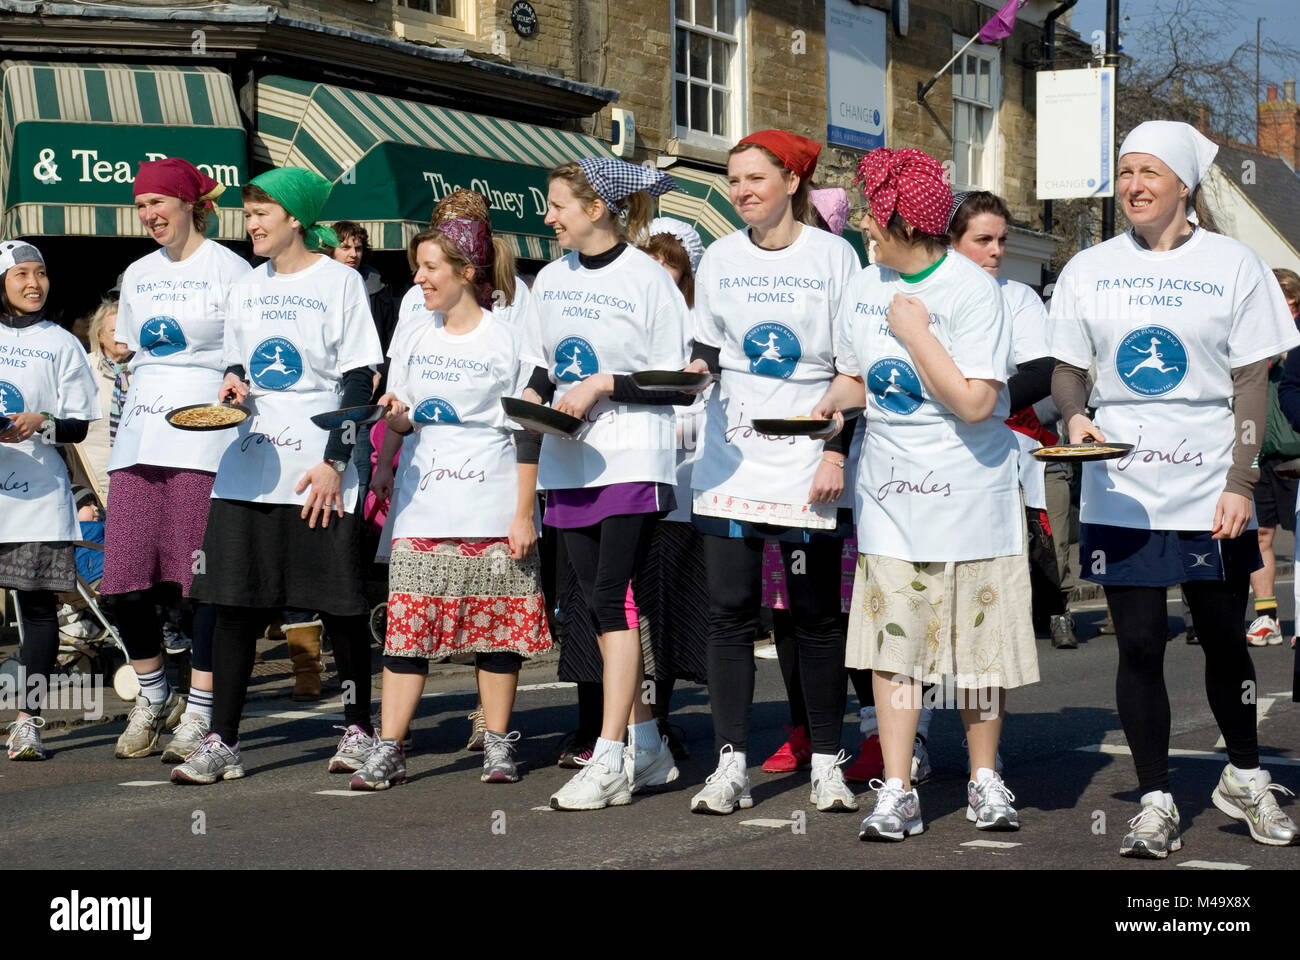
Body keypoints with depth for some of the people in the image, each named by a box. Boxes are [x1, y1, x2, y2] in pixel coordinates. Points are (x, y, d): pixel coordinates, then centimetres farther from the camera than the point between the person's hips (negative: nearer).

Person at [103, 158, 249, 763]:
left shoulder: (229, 270, 0)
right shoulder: (137, 276, 19)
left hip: (204, 437, -6)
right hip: (139, 441, 6)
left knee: (204, 578, -5)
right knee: (125, 582, 1)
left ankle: (198, 714, 3)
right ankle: (153, 699, 20)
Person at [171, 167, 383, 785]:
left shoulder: (339, 281, -3)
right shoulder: (247, 286, 14)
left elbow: (360, 381, -5)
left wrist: (333, 462, -12)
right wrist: (232, 383, -1)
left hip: (319, 469, -5)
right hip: (247, 466, 5)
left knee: (338, 605, 1)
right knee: (234, 603, 1)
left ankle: (359, 729, 17)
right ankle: (221, 743, 5)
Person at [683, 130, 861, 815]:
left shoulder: (834, 255, 0)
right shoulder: (721, 257, 9)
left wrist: (838, 451, -8)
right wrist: (695, 369, -8)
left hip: (808, 463, -3)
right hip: (731, 457, 3)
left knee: (815, 612, 2)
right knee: (729, 610, -1)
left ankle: (826, 762, 12)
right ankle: (730, 764, 4)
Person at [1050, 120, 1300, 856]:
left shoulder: (1233, 265, 1)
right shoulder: (1089, 269, 7)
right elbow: (1068, 368, 12)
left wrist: (1240, 483, -8)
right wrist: (1075, 417, -11)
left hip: (1209, 492, -1)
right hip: (1120, 491, 1)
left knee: (1224, 638, 8)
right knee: (1139, 646, 2)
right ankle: (1156, 803, 11)